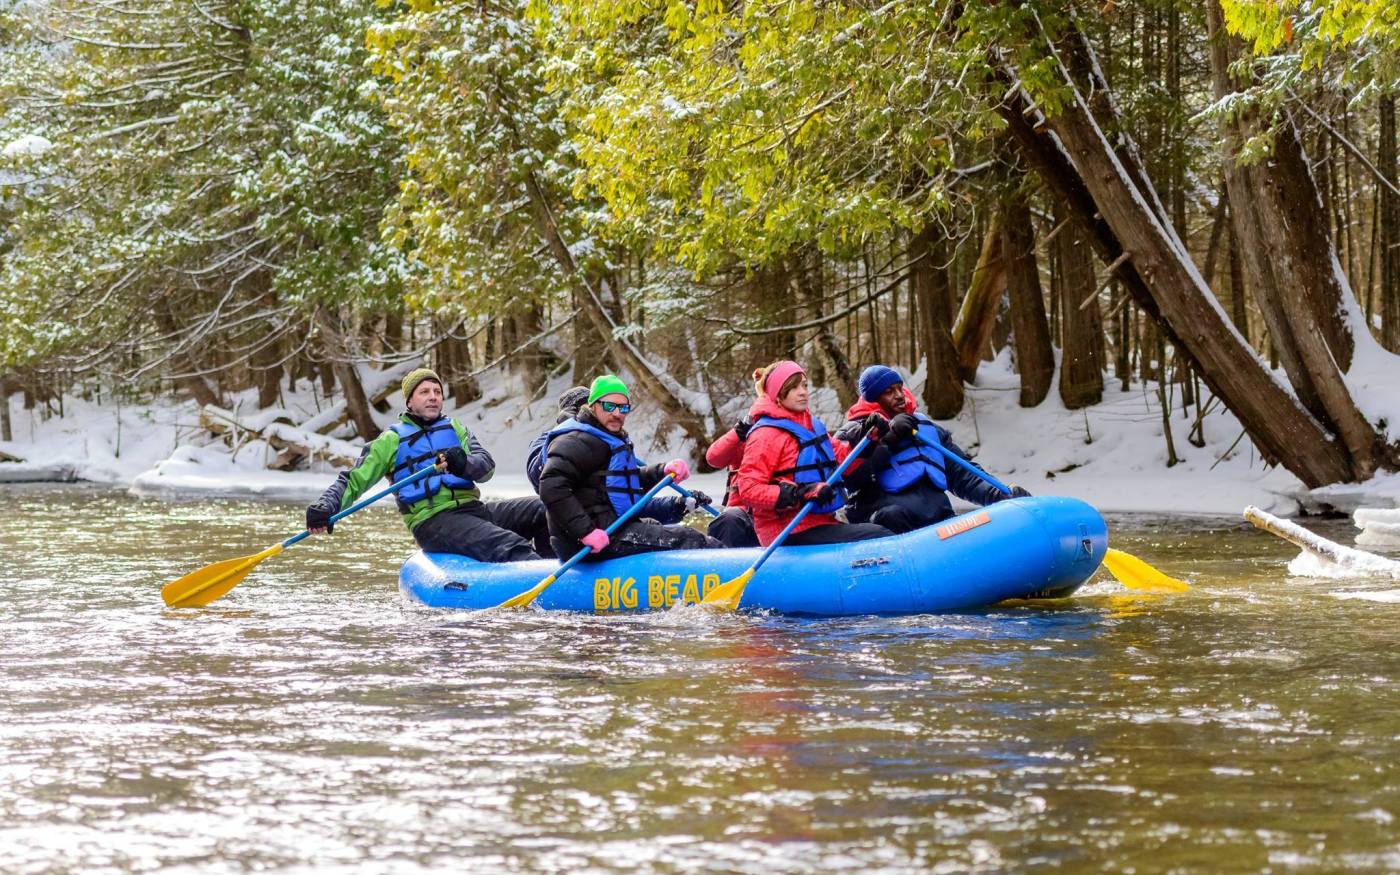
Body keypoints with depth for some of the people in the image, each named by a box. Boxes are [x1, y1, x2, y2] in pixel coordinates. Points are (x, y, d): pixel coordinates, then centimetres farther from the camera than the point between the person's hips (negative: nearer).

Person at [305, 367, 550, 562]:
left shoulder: (454, 428, 22)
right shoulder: (392, 440, 11)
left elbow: (487, 467, 7)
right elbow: (354, 481, 9)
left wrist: (464, 464, -18)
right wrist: (326, 507, -11)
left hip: (473, 509, 6)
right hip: (432, 520, -5)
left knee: (542, 509, -14)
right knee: (509, 546, -30)